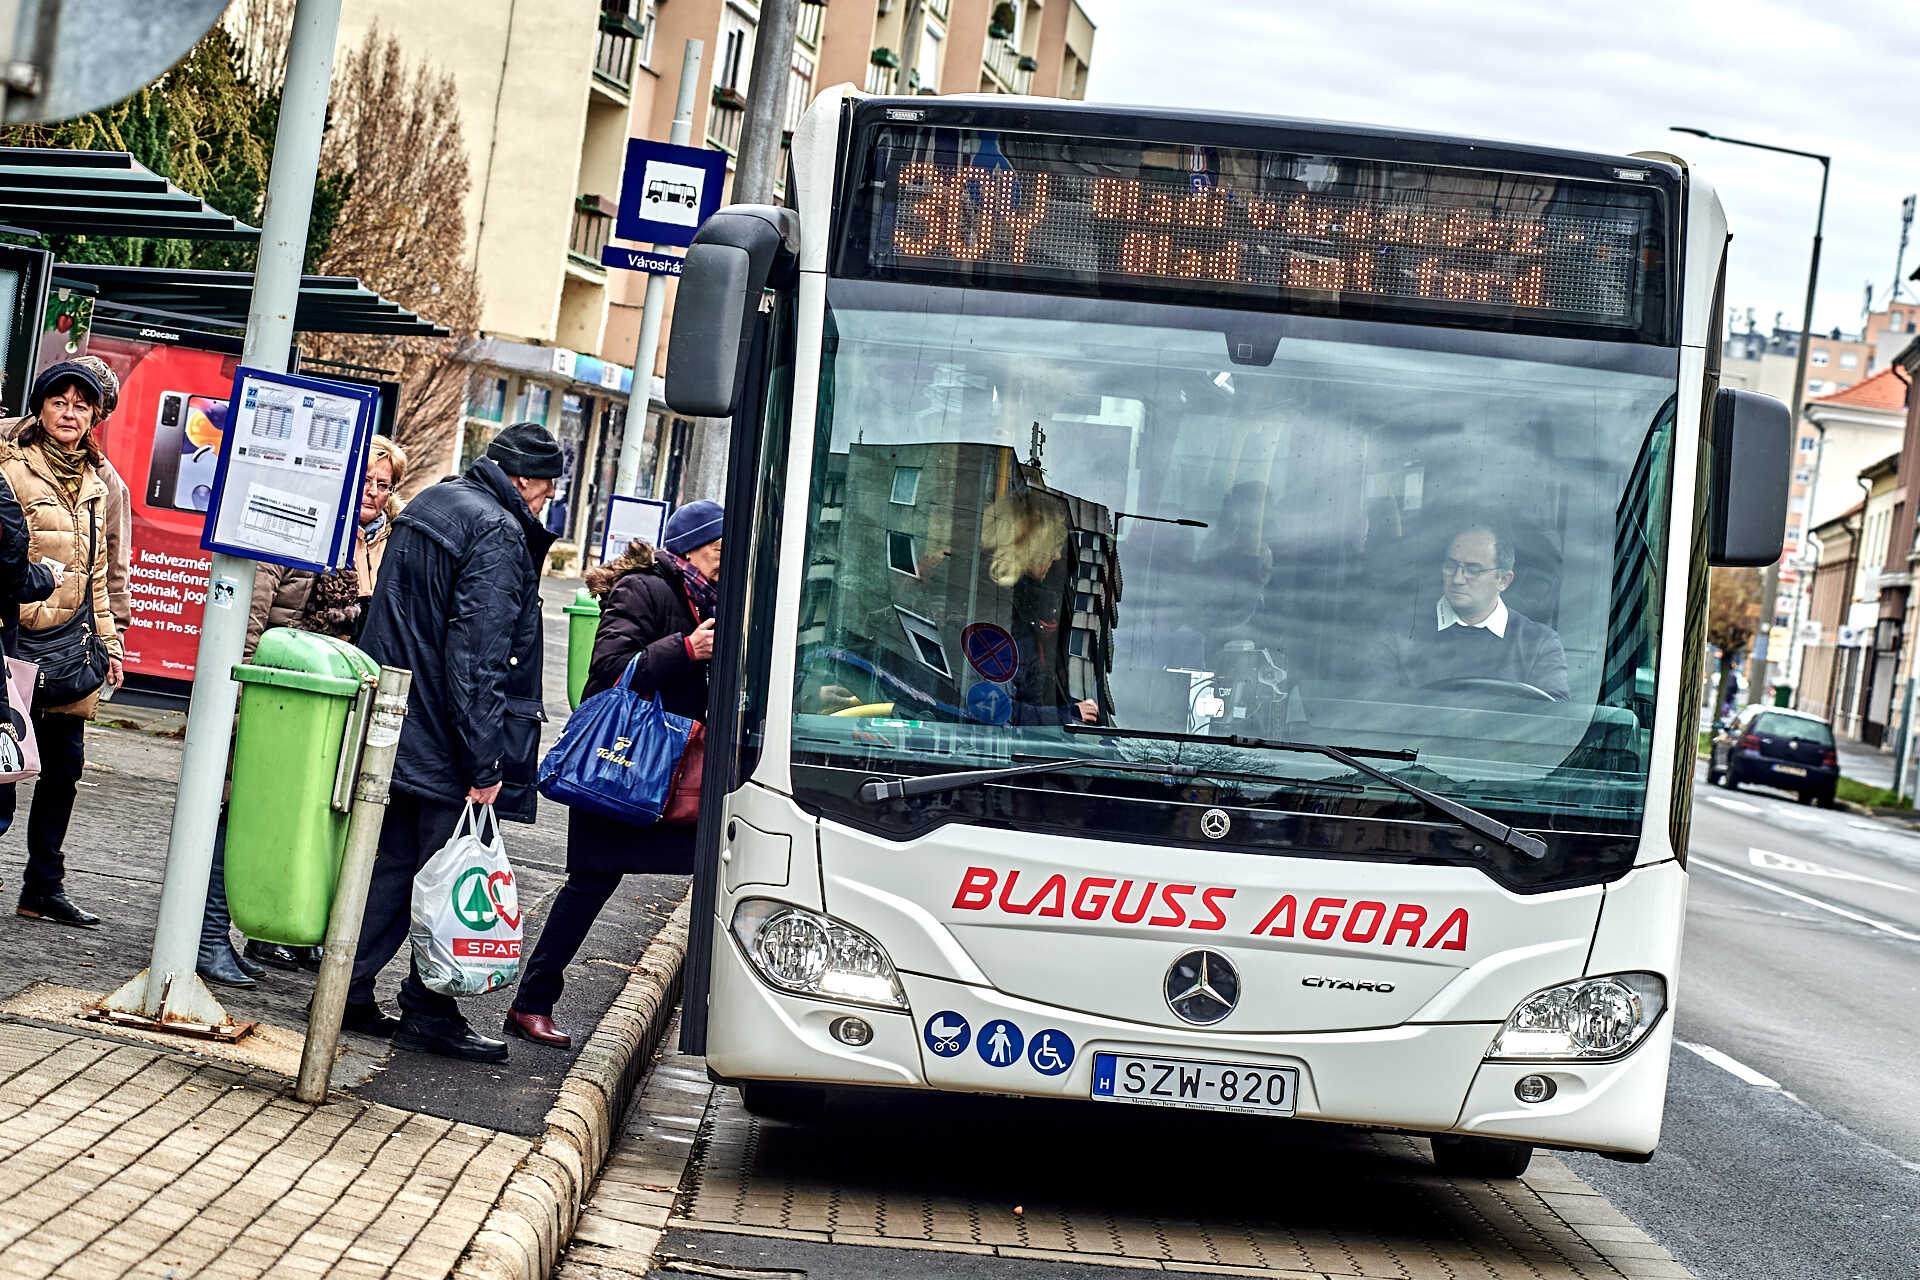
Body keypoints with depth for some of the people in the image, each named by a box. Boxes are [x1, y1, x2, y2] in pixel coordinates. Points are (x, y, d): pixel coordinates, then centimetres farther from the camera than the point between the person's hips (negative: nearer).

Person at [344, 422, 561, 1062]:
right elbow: (477, 655, -21)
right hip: (444, 743, -9)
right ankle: (429, 1011, 6)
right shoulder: (498, 534, -15)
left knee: (392, 863, 14)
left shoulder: (430, 504, 14)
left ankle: (348, 991, 17)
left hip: (393, 729, 9)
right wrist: (484, 763, -20)